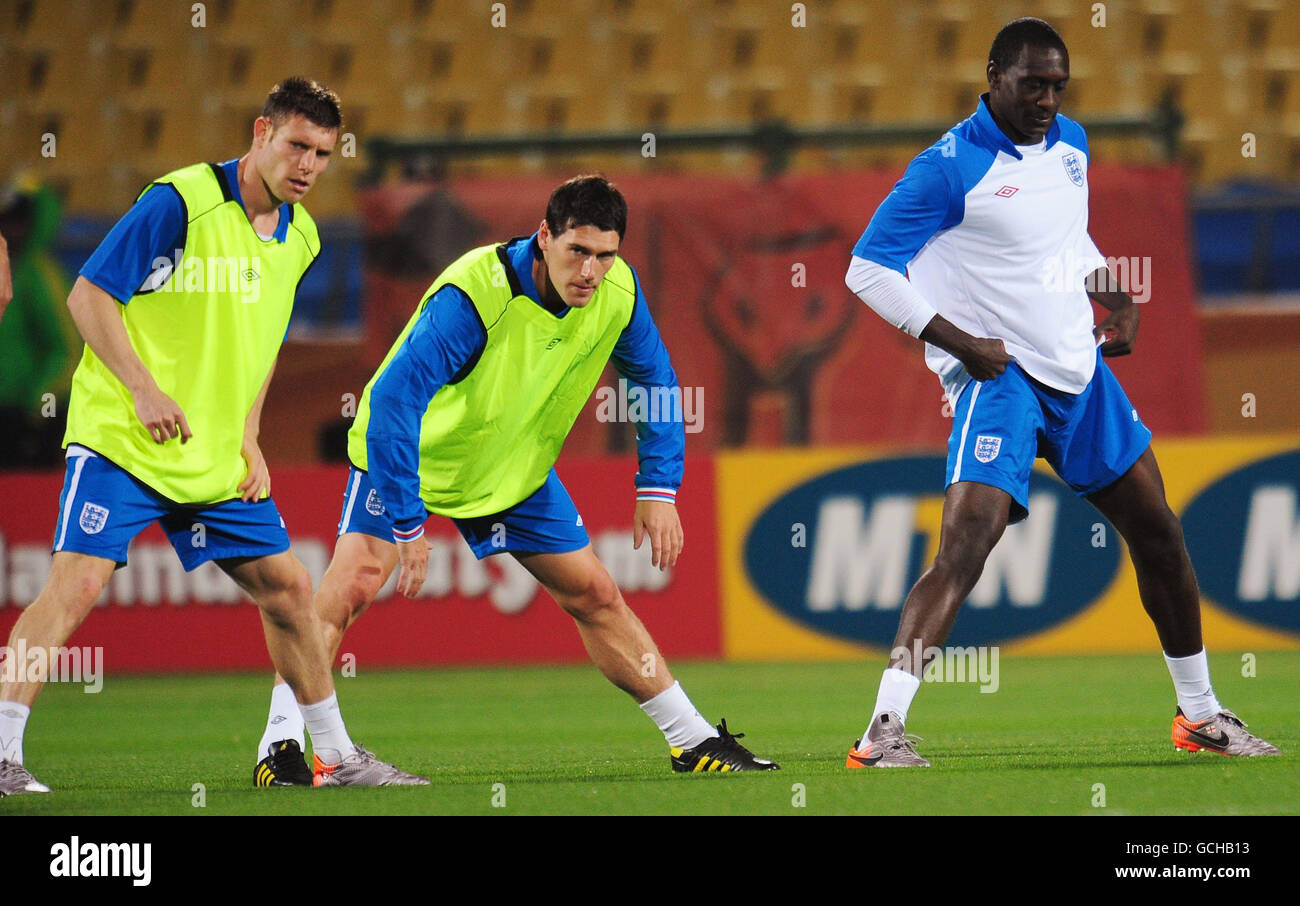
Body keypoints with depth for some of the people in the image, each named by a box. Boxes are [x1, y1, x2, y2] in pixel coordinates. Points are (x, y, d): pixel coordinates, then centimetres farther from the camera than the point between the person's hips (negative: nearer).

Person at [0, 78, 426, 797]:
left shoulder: (299, 237, 9)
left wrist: (247, 440, 11)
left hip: (217, 458, 7)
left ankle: (335, 754, 19)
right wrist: (143, 390, -23)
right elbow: (88, 294, -14)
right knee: (77, 580, -18)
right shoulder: (179, 202, -14)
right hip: (119, 440, -7)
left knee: (288, 587, 6)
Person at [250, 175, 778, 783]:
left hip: (516, 470, 5)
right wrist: (406, 525, -39)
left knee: (596, 597, 7)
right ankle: (281, 743, -20)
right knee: (353, 584, -23)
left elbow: (654, 381, 2)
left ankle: (694, 740, 17)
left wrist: (659, 488, -8)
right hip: (410, 457, -5)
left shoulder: (619, 293, -17)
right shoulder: (474, 294, -35)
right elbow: (393, 399, -37)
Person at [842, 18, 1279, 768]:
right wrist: (959, 342, -19)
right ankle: (884, 731, -26)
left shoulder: (1070, 144, 8)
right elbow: (868, 270, -15)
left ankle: (1201, 714, 28)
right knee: (967, 543, -23)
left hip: (1080, 370, 8)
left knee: (1158, 532, 13)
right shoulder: (951, 168, -14)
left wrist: (1115, 298, 9)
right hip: (999, 375, -8)